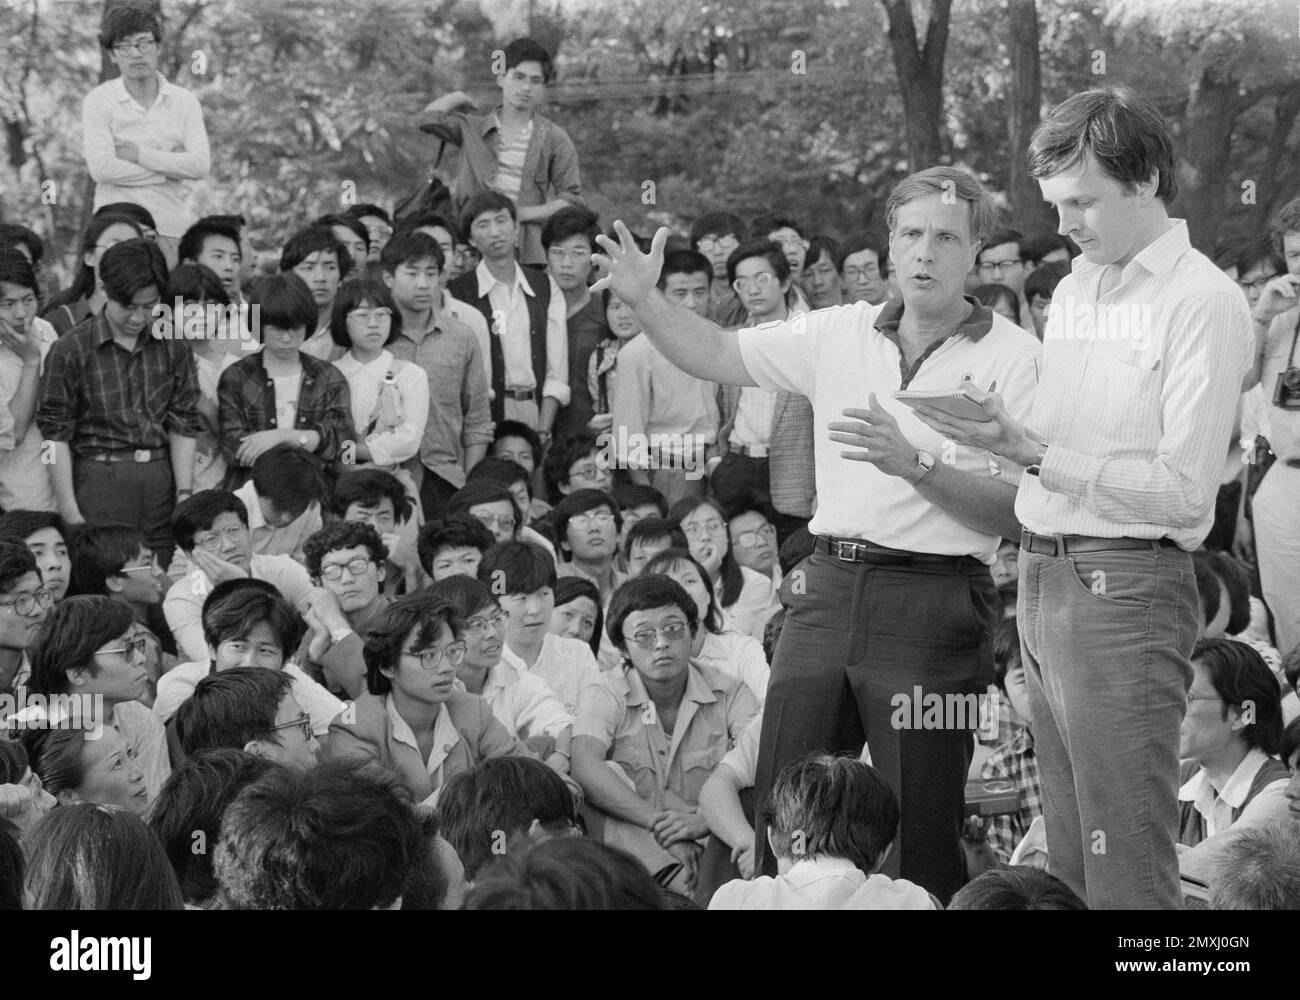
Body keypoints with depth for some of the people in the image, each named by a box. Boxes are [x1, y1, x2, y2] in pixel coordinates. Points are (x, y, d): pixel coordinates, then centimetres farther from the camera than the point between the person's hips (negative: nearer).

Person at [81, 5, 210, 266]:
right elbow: (101, 169, -10)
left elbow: (201, 165, -4)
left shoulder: (185, 101, 9)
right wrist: (171, 170, -6)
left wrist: (138, 154, -8)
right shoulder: (100, 101, 2)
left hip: (172, 228, 2)